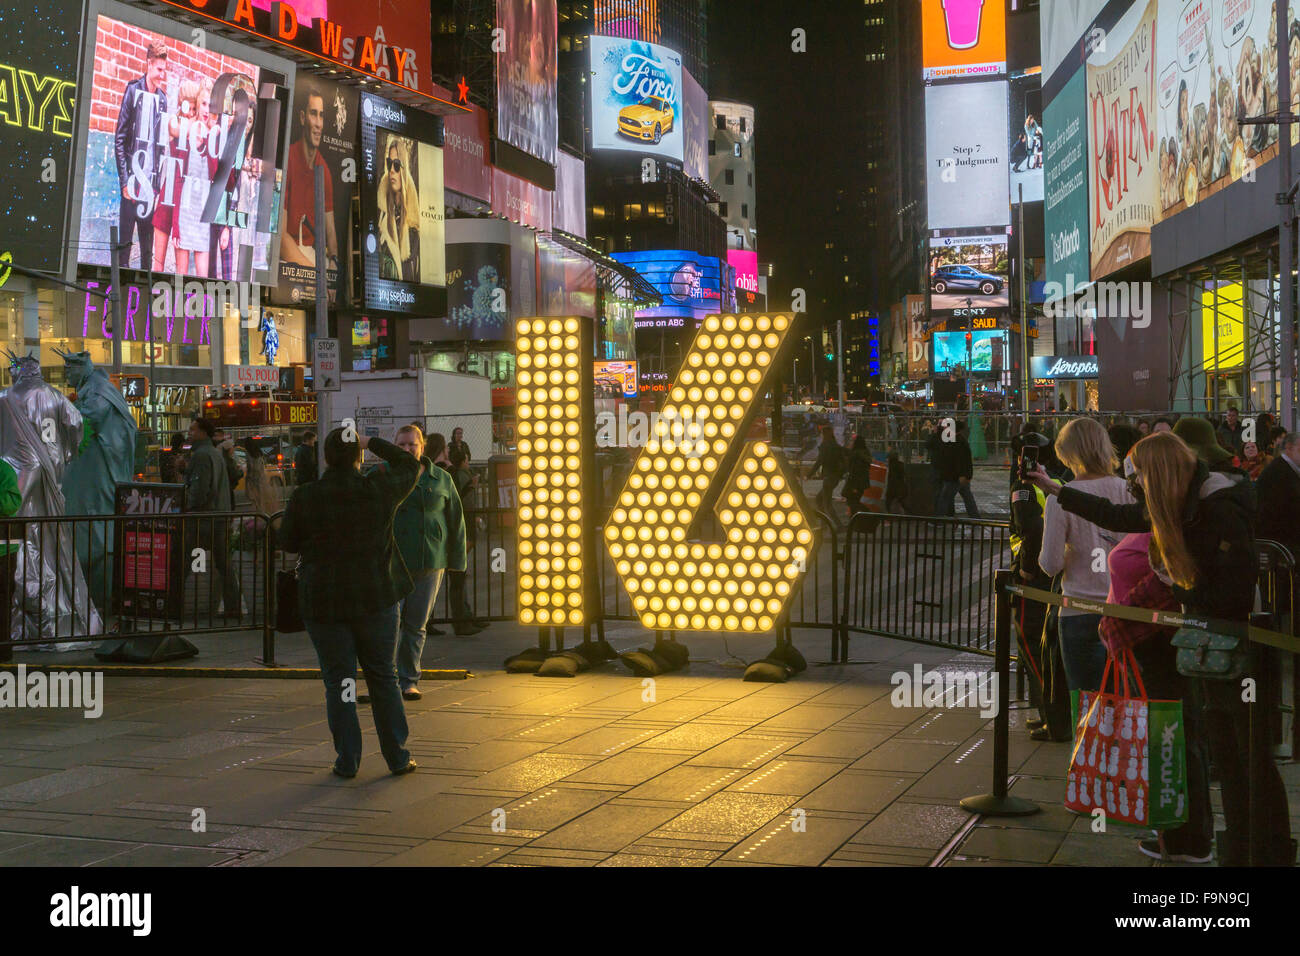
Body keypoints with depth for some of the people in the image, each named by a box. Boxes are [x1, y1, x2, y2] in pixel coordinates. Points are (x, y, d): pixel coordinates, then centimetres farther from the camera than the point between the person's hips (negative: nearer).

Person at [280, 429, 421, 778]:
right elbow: (410, 465, 12)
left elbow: (289, 543, 4)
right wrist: (371, 442, 15)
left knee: (338, 681, 8)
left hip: (323, 601, -1)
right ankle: (398, 756, 14)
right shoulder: (379, 490, -7)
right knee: (384, 677, 11)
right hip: (376, 596, 1)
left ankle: (347, 760, 9)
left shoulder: (304, 497, -8)